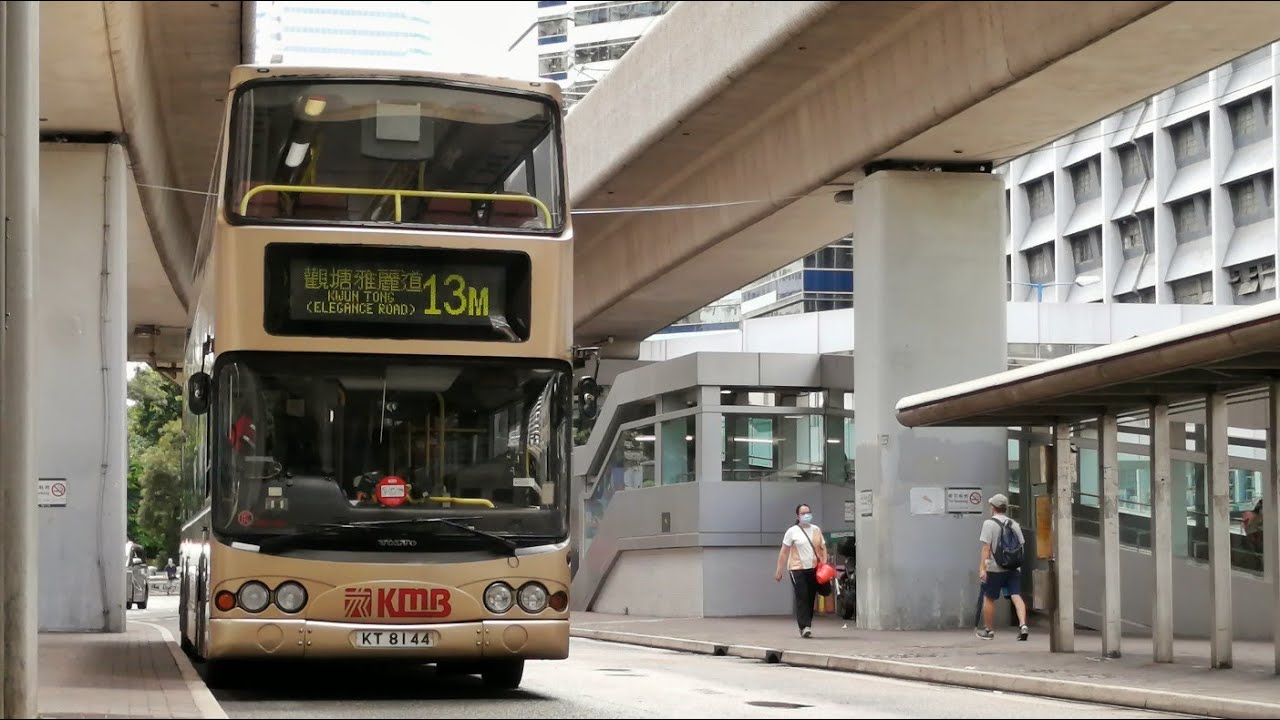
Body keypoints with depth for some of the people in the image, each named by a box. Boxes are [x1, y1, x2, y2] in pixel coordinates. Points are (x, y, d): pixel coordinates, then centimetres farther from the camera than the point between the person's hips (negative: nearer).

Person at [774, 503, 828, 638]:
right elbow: (784, 552, 1)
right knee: (802, 598, -12)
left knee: (811, 598, 5)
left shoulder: (816, 530, 13)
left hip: (814, 569, 4)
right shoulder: (792, 531, 1)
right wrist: (779, 571, -3)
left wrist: (824, 564, -1)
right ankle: (804, 626, -16)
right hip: (798, 569, -4)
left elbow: (823, 548, 16)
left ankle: (808, 625, 15)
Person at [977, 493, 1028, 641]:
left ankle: (988, 630, 19)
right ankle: (1023, 625, -23)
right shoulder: (1014, 524, 10)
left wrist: (982, 568, -15)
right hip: (1013, 568, 4)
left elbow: (986, 547, -13)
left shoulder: (989, 523, -7)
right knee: (1016, 596, -4)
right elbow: (1021, 546, 13)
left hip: (994, 568, -4)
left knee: (988, 598, 10)